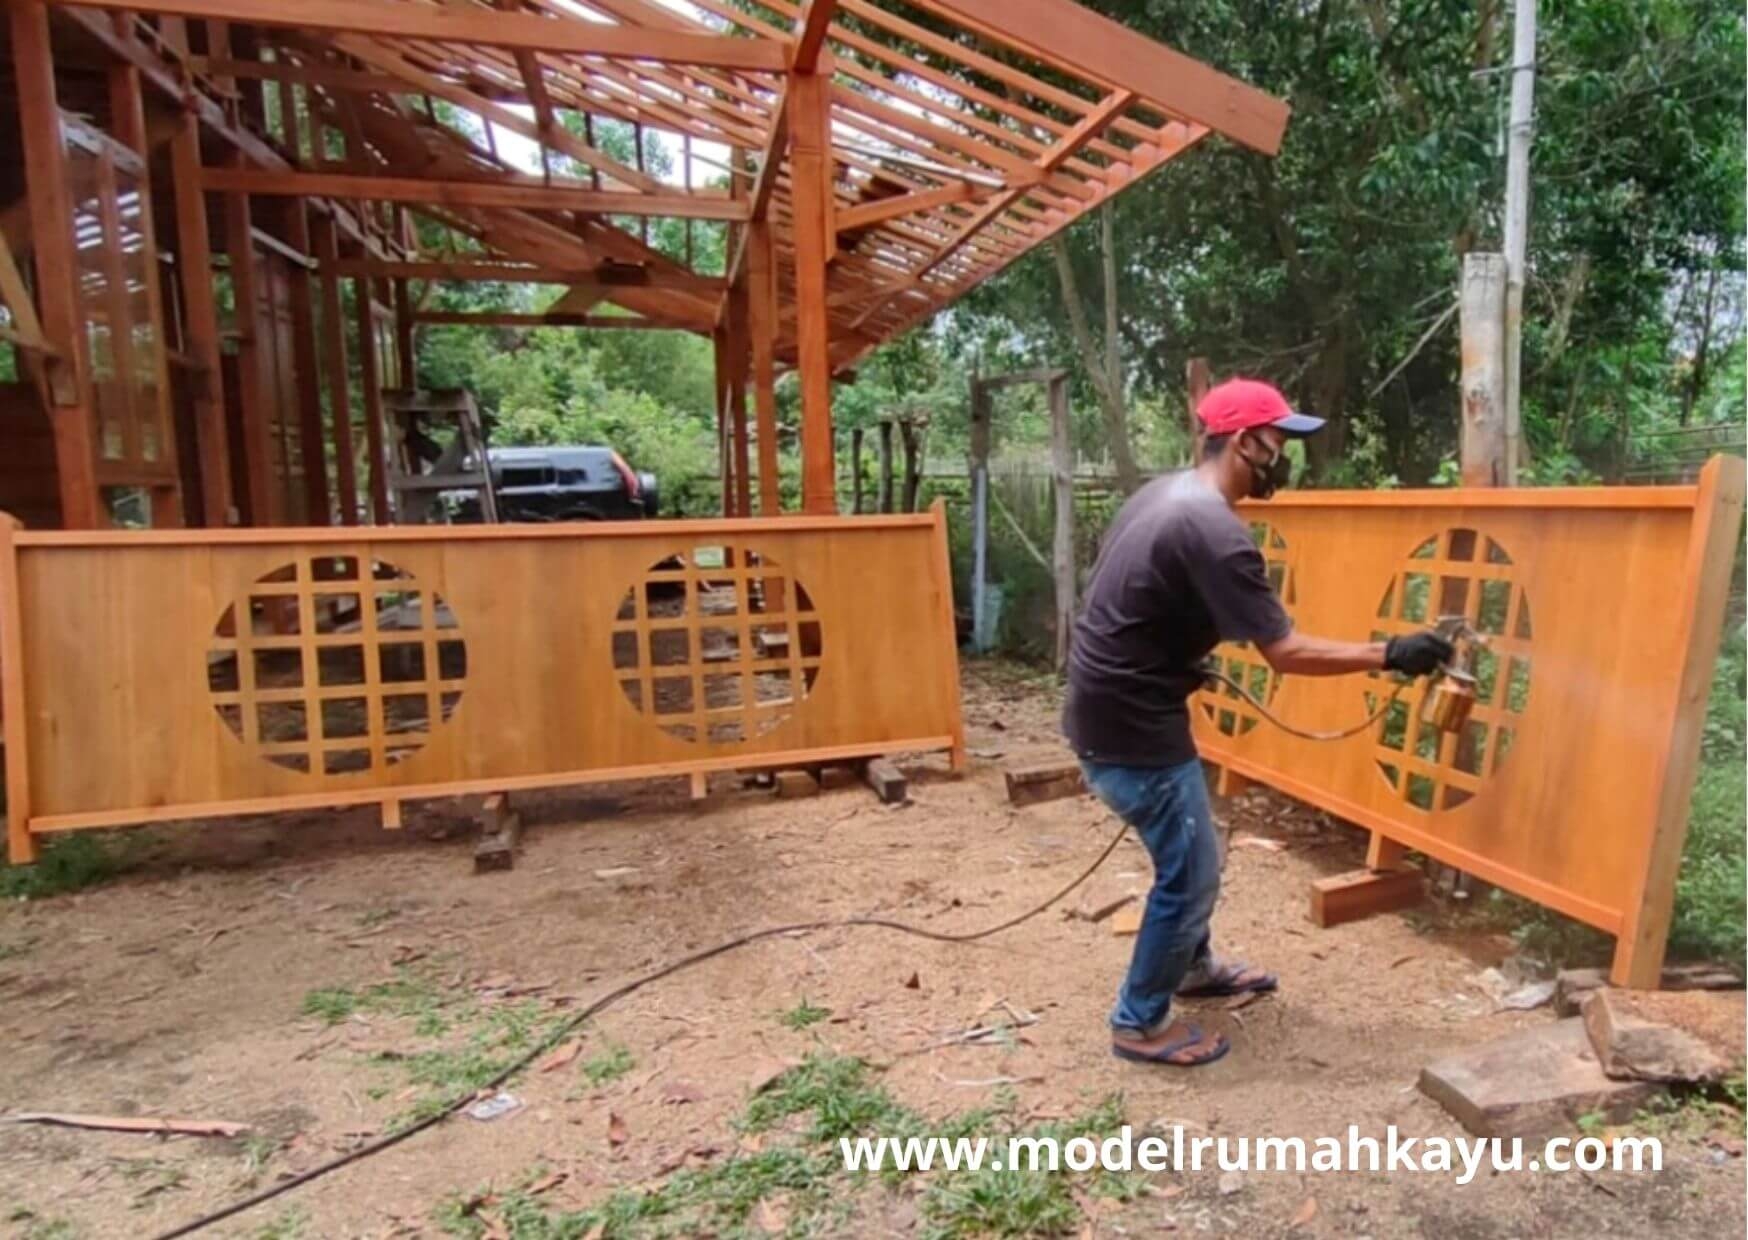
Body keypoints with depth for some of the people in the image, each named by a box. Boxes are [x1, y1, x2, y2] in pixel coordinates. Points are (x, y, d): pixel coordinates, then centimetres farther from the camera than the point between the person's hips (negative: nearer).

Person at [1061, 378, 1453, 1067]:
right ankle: (1139, 1022, 21)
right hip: (1132, 729, -10)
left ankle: (1193, 965, 46)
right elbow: (1286, 653, -20)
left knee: (1187, 854, 25)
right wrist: (1390, 654, -11)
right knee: (1190, 872, 5)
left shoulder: (1166, 493, 8)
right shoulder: (1215, 530, -23)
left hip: (1117, 710, 10)